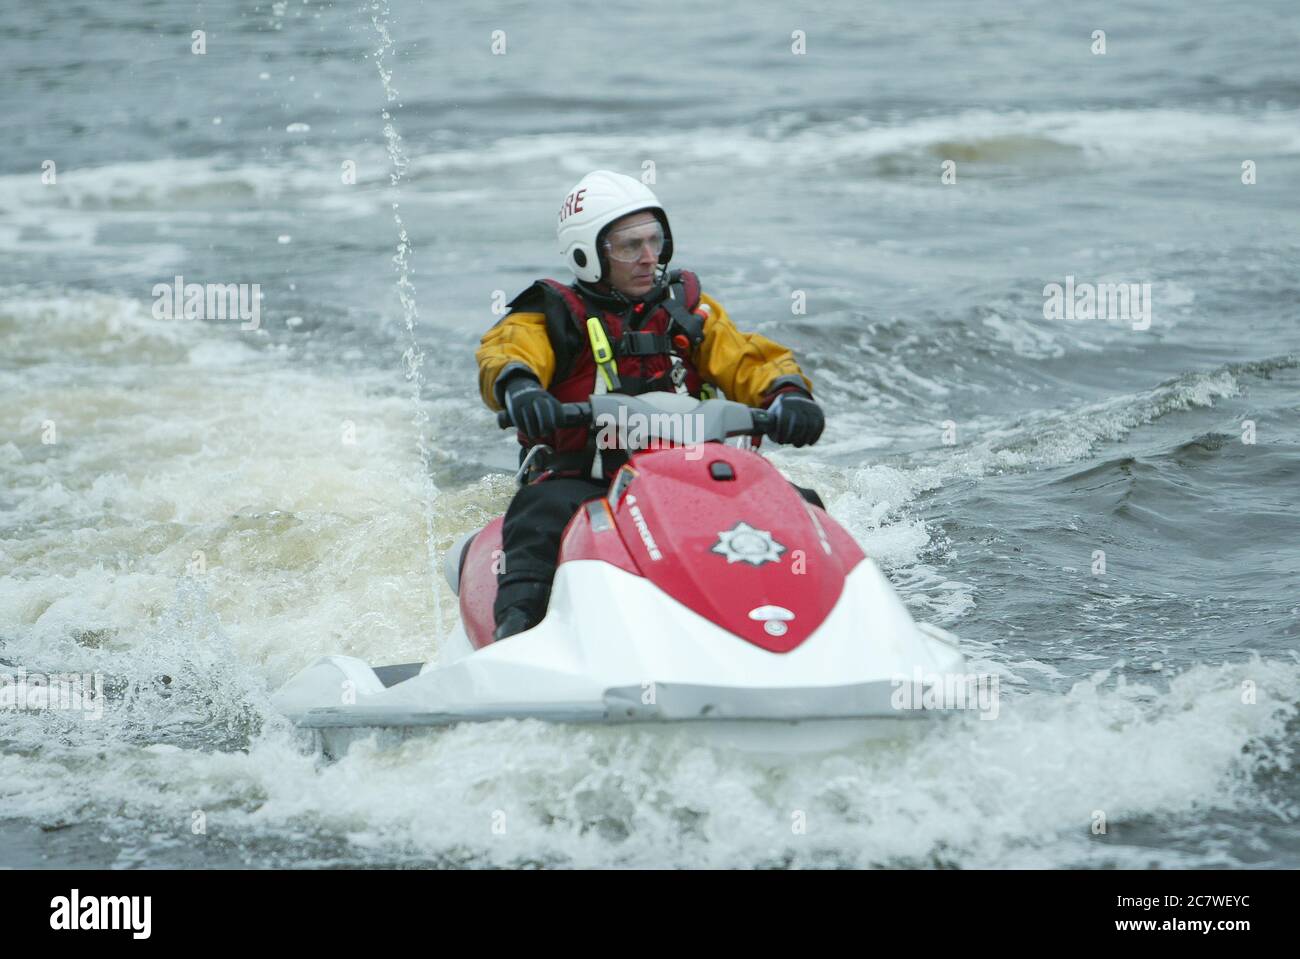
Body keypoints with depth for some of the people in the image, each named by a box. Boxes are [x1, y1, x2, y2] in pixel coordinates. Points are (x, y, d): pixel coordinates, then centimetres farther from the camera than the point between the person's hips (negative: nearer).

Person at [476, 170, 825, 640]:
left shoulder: (687, 308, 18)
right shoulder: (553, 316, 7)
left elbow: (747, 360, 8)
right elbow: (505, 354, -12)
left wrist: (788, 393, -17)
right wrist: (519, 387, -39)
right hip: (579, 477, -3)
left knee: (797, 507, -19)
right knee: (544, 512, -37)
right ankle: (516, 615, -48)